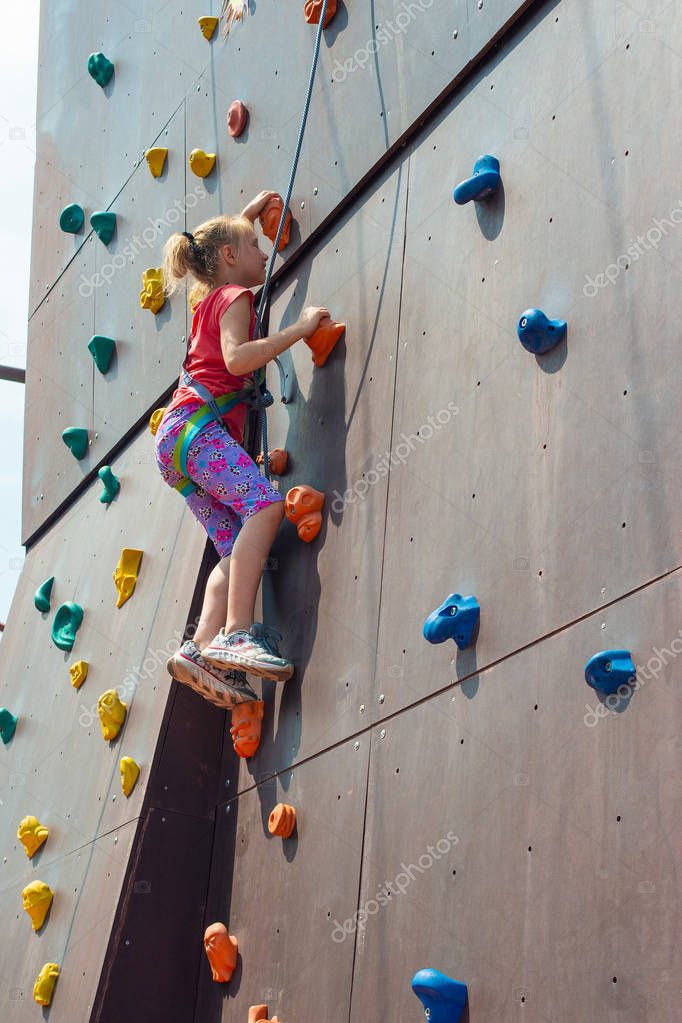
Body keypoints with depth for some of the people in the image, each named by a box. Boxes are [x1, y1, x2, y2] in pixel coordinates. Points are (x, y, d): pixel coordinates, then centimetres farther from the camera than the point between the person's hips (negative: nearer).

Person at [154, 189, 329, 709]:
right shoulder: (235, 296, 2)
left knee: (238, 548, -5)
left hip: (177, 438, 10)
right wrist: (300, 327, -14)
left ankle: (202, 648, -21)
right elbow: (236, 357, -18)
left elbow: (218, 243, 53)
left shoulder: (208, 298, 29)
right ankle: (237, 633, -41)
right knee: (265, 504, -28)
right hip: (195, 425, -10)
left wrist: (246, 214, 59)